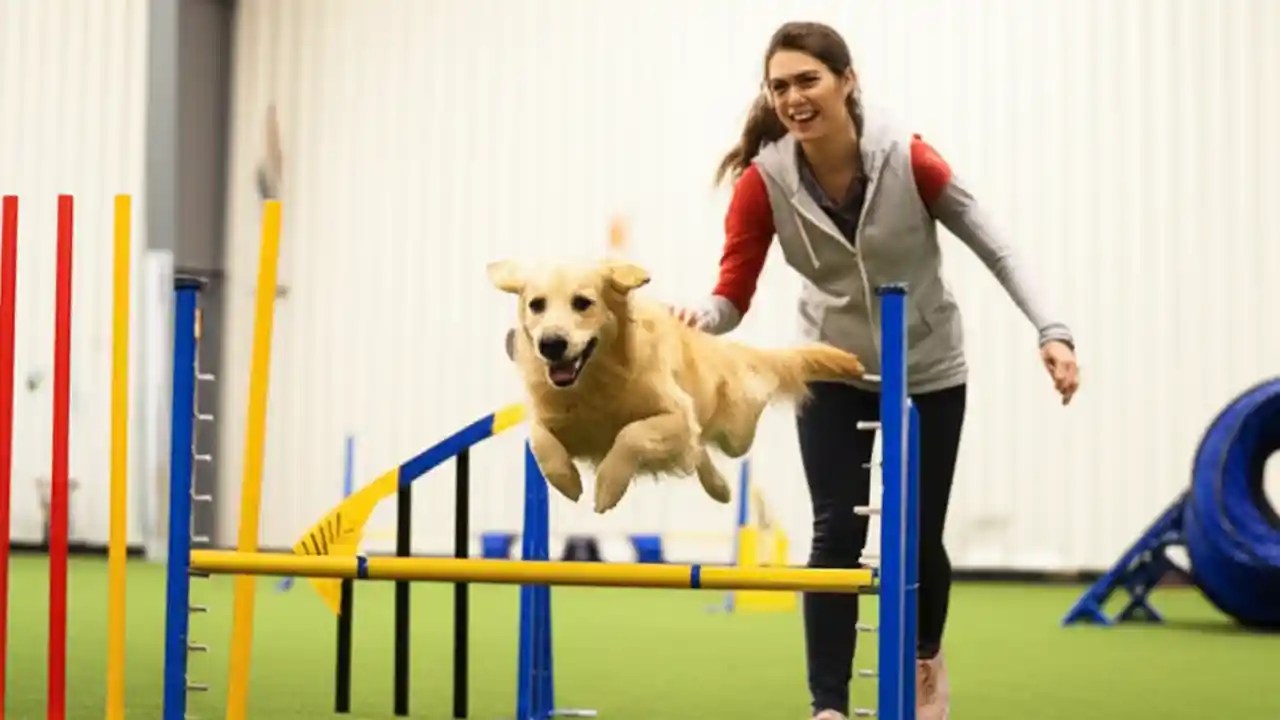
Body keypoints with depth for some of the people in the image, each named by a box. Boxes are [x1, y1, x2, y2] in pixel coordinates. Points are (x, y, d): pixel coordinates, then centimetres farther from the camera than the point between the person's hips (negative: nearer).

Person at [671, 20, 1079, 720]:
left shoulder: (907, 157, -24)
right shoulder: (763, 179, -20)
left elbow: (992, 245, -14)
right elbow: (733, 294, -20)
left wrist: (1051, 330, -22)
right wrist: (701, 317, -43)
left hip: (927, 370, -1)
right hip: (834, 372, 1)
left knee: (919, 536, 6)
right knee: (837, 534, -10)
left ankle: (927, 659, 38)